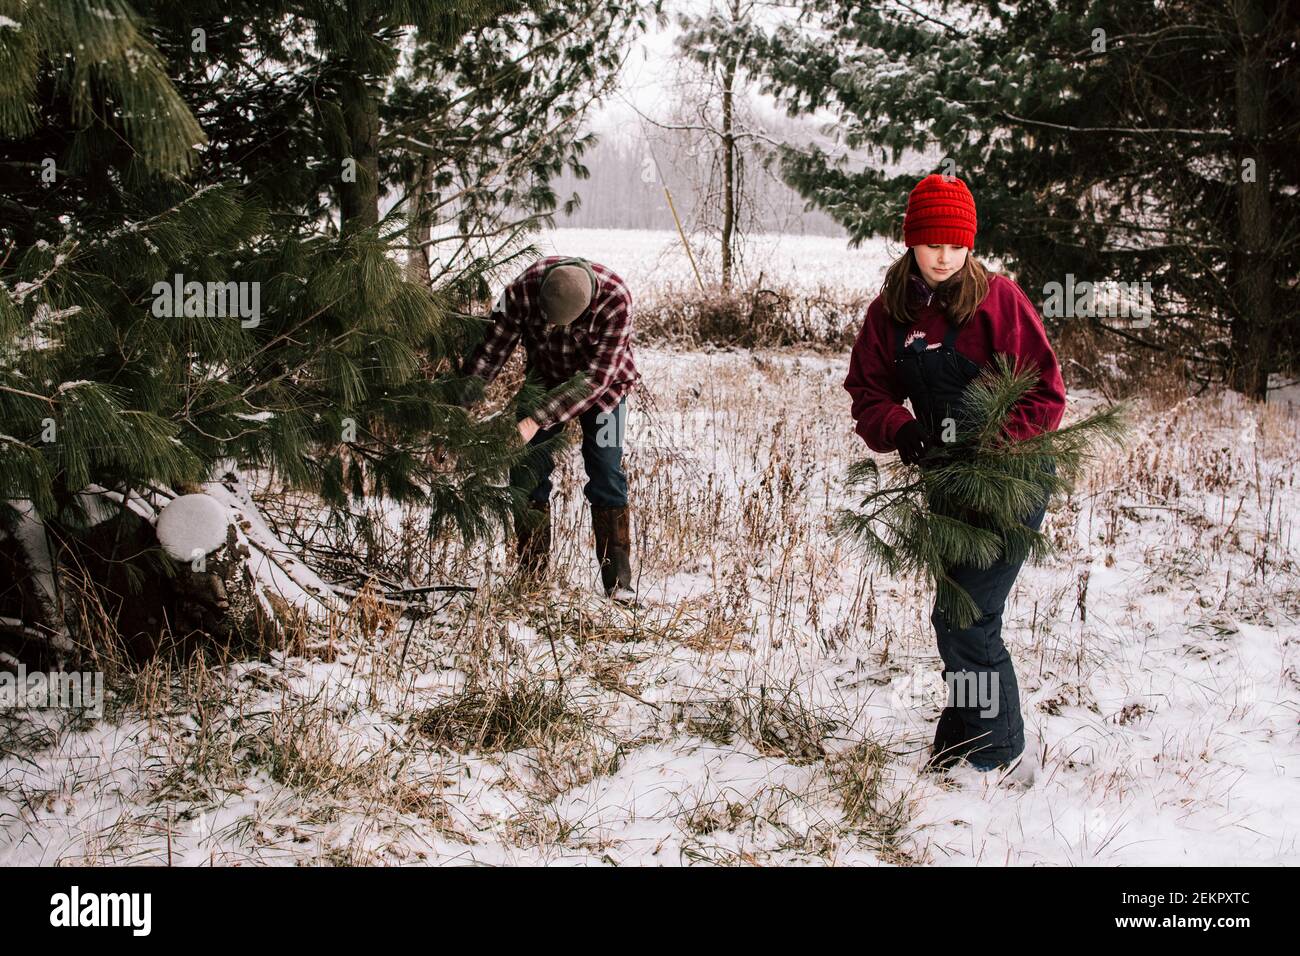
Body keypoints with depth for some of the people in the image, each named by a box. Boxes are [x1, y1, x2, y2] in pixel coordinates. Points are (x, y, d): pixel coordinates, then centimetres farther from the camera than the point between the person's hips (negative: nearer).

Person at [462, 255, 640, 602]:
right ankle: (532, 579, 5)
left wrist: (537, 420, -41)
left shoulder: (615, 299, -36)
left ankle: (618, 581, -3)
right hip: (545, 379, 3)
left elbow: (596, 378, -35)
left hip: (603, 385, -2)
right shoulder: (524, 288, -30)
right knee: (527, 473, -4)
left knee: (606, 476, -11)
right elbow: (491, 351, -21)